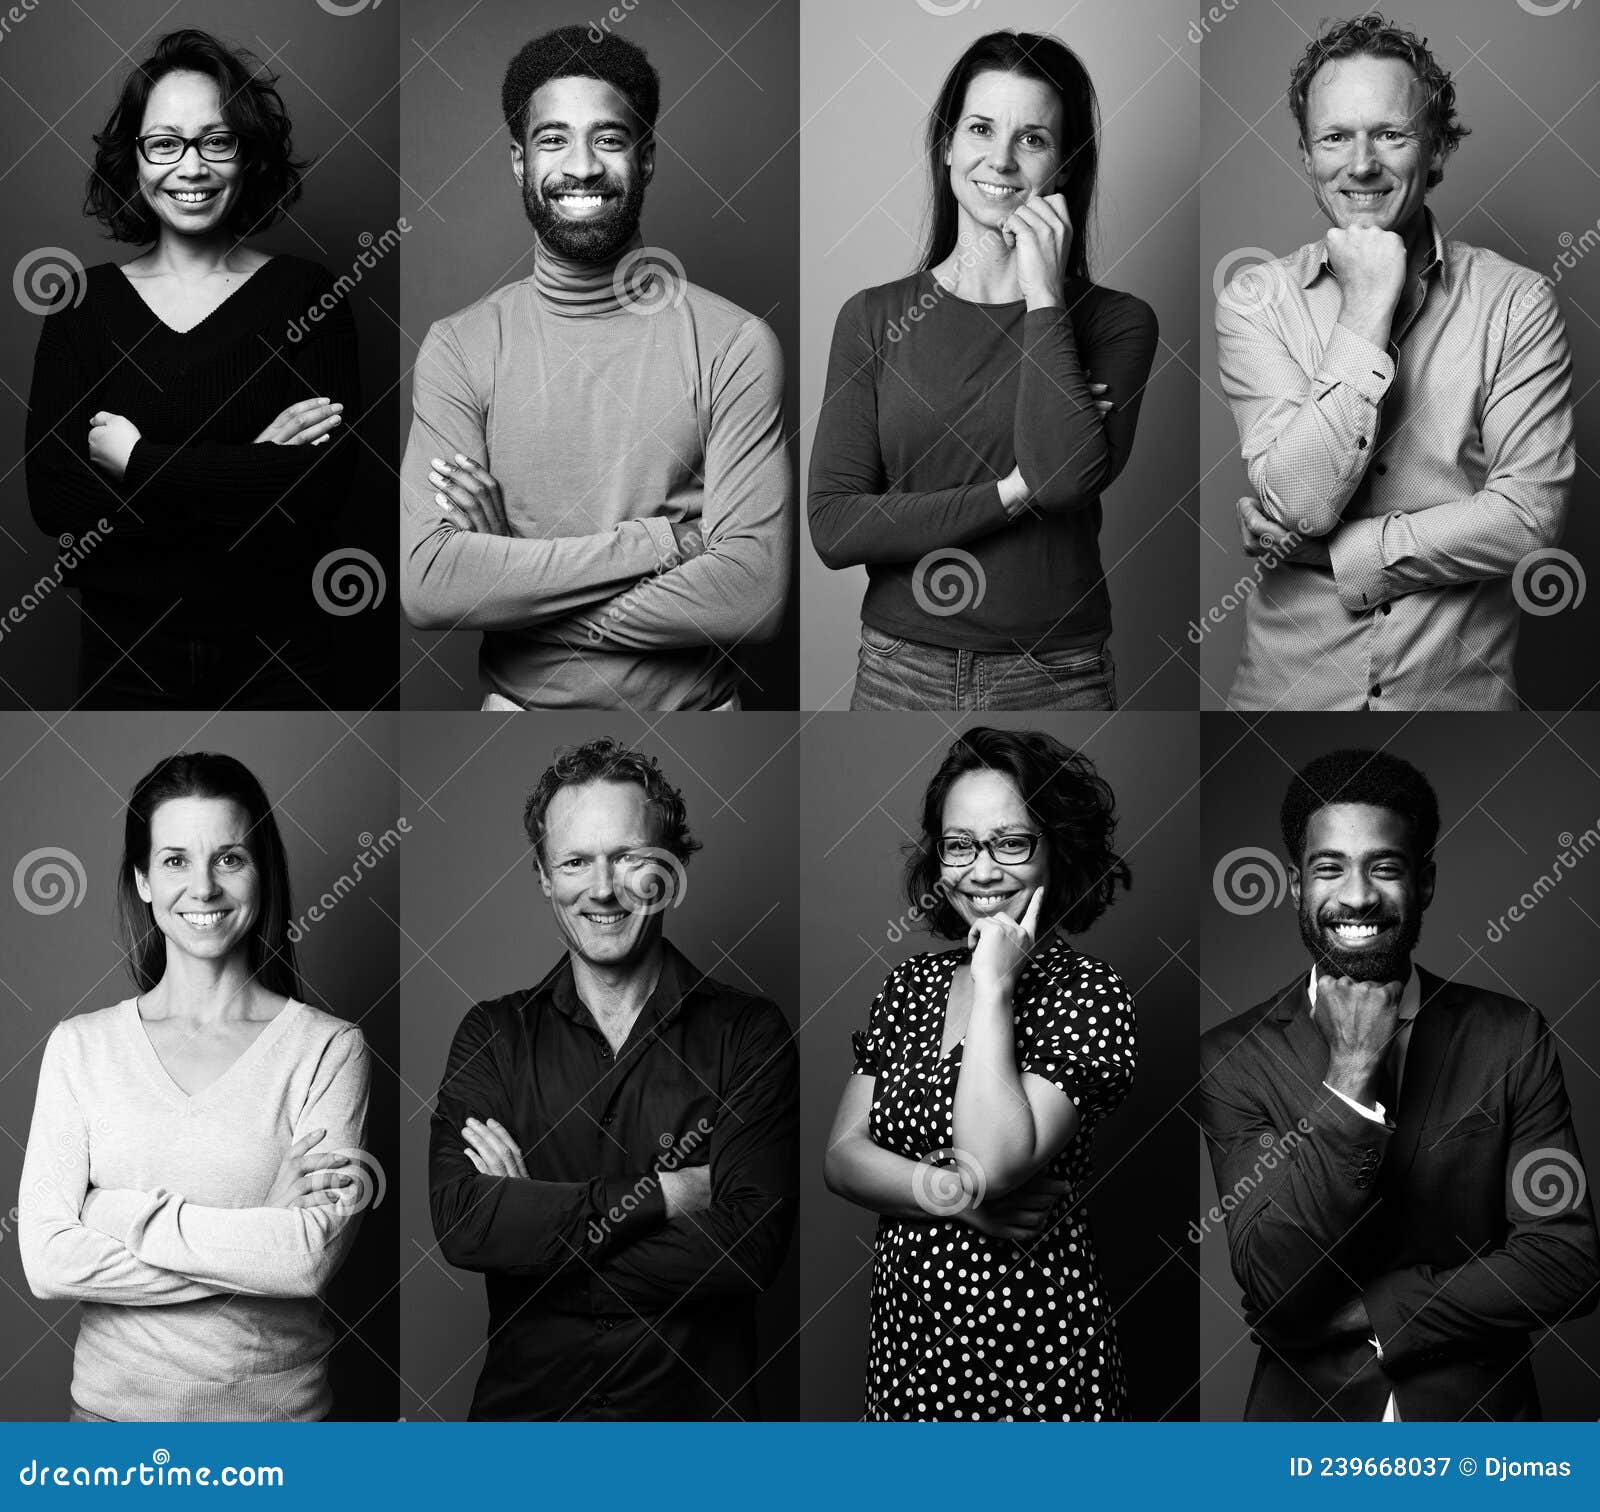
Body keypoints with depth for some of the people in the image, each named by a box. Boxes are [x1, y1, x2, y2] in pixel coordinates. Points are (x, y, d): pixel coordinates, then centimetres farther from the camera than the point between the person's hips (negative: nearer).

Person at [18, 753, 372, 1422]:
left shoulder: (328, 1048, -9)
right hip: (112, 1407, 1)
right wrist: (260, 1248, -18)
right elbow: (47, 1262, -13)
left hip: (279, 1411, -1)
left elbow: (313, 1260, -20)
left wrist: (125, 1212, -15)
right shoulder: (79, 1046, -3)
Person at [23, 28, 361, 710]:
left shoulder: (305, 295, -2)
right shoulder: (86, 303, 2)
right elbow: (51, 497, -10)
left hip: (275, 659, -1)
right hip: (125, 658, 1)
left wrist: (138, 463, -13)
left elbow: (324, 482, -15)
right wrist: (253, 467, -16)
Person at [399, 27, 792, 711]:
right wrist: (659, 541, -21)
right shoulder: (458, 347, -6)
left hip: (693, 706, -1)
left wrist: (511, 582, -19)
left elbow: (754, 592, -19)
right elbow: (425, 585, -17)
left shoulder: (734, 344, -9)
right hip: (519, 705, 1)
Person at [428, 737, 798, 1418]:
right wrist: (661, 1196, -19)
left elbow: (749, 1248, -17)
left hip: (698, 1401, -1)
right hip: (523, 1403, 1)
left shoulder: (749, 1034, -5)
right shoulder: (491, 1035, 0)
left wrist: (537, 1222, -15)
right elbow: (461, 1224, -15)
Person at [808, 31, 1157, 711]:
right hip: (898, 674, 1)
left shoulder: (1116, 321, -1)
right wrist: (1011, 494, -14)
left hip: (1057, 680, -1)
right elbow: (832, 527, -7)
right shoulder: (873, 318, 2)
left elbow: (1070, 476, -20)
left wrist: (1042, 293, -12)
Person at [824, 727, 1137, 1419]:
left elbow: (994, 1162, -23)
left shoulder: (1089, 993, -10)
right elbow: (842, 1156, 1)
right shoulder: (911, 983, 7)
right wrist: (955, 1195, -16)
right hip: (904, 1332, 5)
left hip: (1029, 1349, -5)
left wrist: (993, 987, -18)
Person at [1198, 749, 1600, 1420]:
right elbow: (1275, 1288, -19)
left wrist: (1365, 1311, -17)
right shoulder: (1233, 1056, -11)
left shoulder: (1514, 1037, -8)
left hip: (1479, 1413, 1)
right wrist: (1349, 1072, -24)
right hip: (1306, 1409, -1)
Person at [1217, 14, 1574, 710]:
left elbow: (1530, 516, -14)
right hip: (1291, 684, 0)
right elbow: (1300, 502, -16)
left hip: (1461, 685, 0)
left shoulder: (1518, 304, -6)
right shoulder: (1255, 303, -5)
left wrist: (1326, 549, -16)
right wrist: (1368, 308, -18)